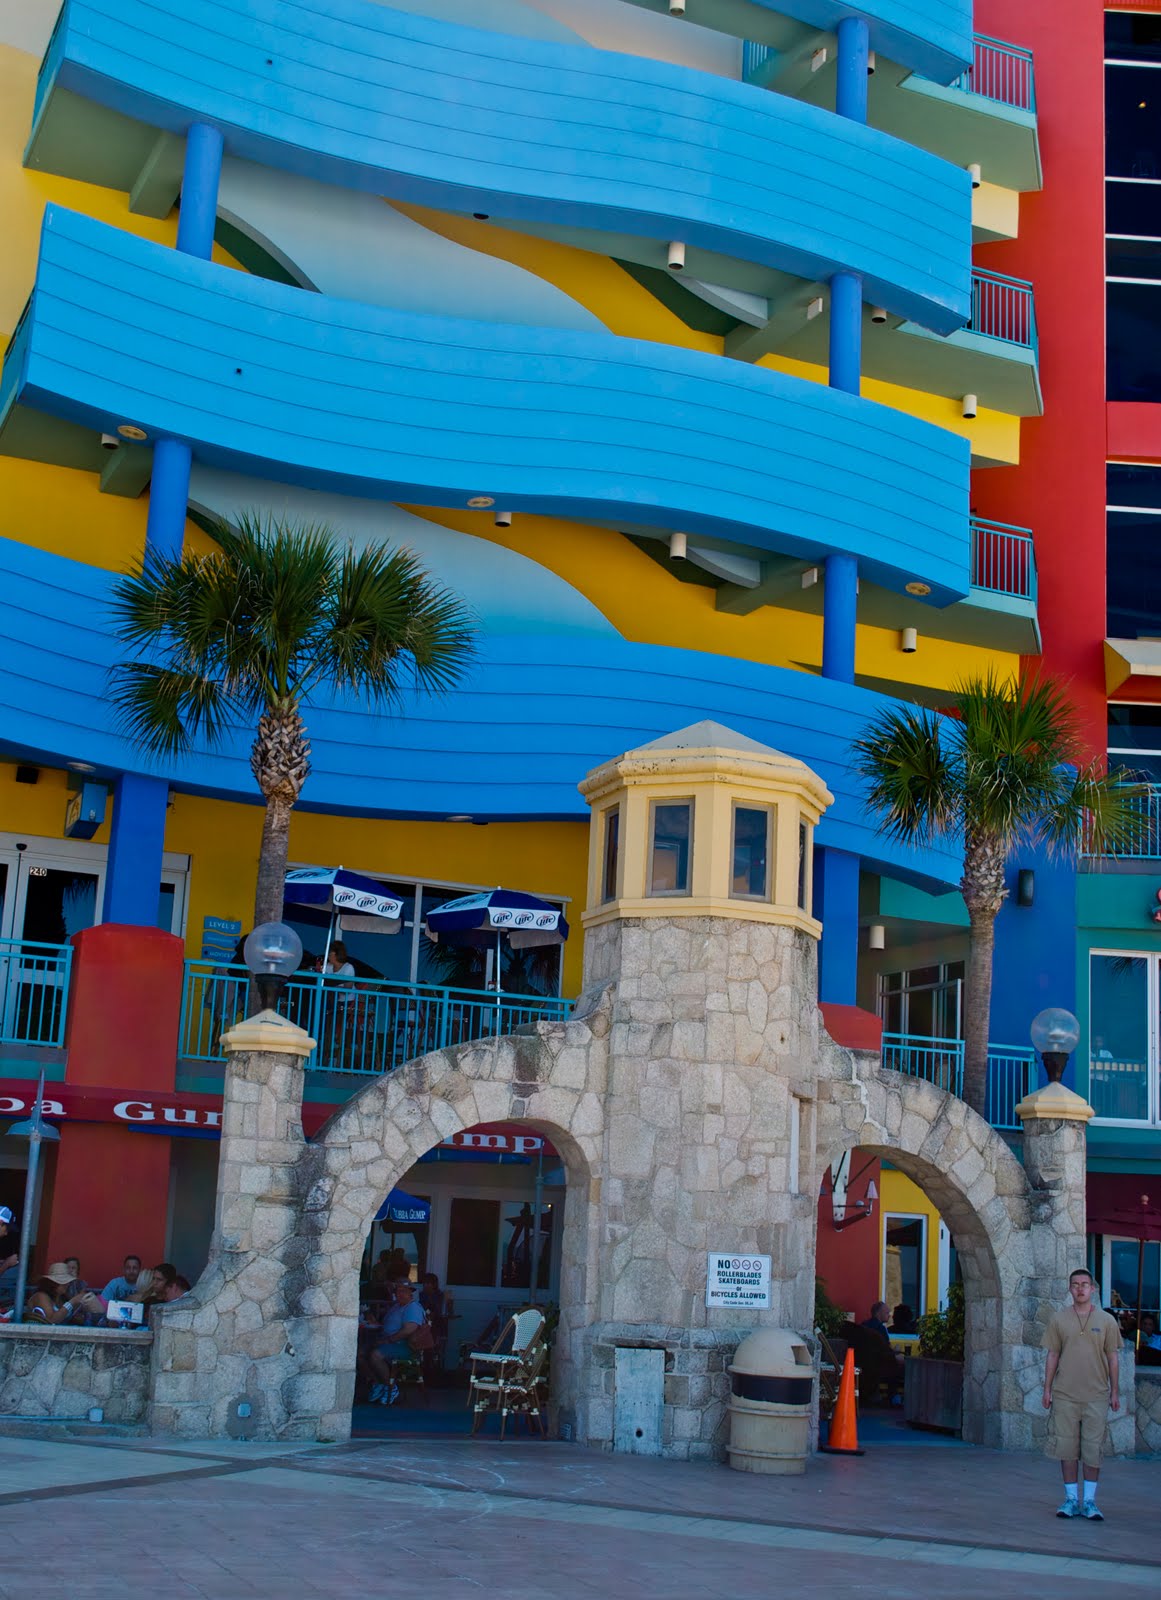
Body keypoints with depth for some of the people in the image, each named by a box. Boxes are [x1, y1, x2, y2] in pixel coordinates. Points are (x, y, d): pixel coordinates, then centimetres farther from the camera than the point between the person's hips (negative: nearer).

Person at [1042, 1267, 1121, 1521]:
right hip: (1065, 1395, 1)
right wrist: (1047, 1389, 4)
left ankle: (1089, 1500, 10)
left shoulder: (1106, 1321, 3)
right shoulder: (1059, 1320, 5)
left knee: (1093, 1448, 1)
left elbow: (1113, 1357, 7)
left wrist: (1115, 1391, 3)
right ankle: (1071, 1498, 11)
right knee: (1067, 1447, 2)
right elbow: (1053, 1356, 8)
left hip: (1096, 1395, -1)